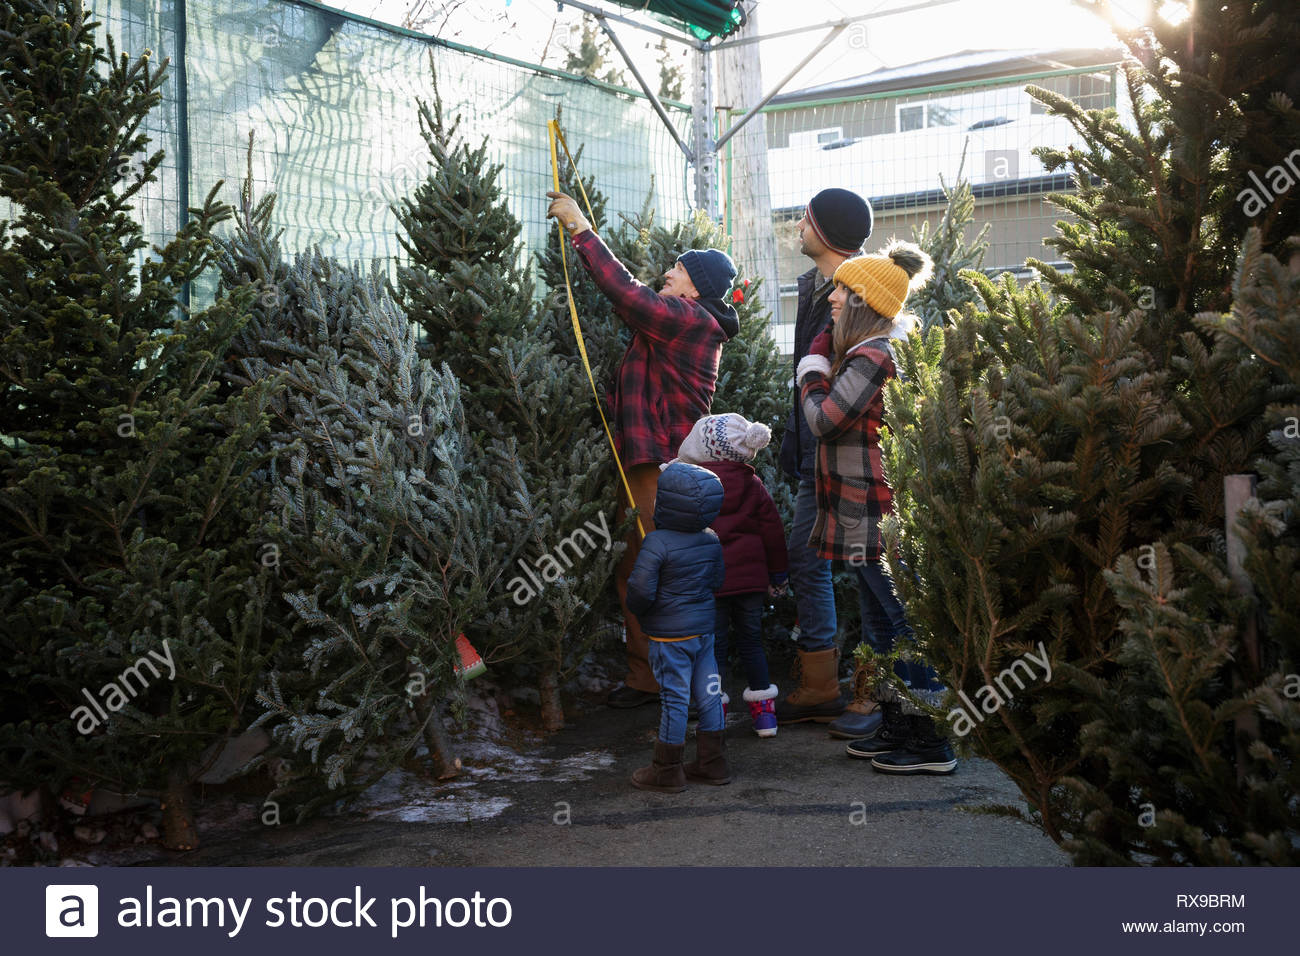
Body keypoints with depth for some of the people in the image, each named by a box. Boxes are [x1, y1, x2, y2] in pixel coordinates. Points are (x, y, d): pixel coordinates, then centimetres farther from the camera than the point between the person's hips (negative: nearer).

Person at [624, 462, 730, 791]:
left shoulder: (657, 543, -20)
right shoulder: (712, 541, 1)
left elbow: (640, 589, -22)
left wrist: (637, 609, -1)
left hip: (669, 634, -6)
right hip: (704, 626, 7)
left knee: (674, 697, 0)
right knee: (707, 693, 13)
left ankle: (667, 770, 11)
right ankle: (712, 762, 22)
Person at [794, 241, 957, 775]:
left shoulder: (872, 356, -17)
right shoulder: (867, 351, 15)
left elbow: (824, 420, -18)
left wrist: (813, 374, -3)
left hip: (880, 517, -11)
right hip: (868, 515, 11)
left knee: (904, 623, -5)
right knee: (884, 621, 16)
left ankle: (931, 745, 2)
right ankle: (896, 727, 26)